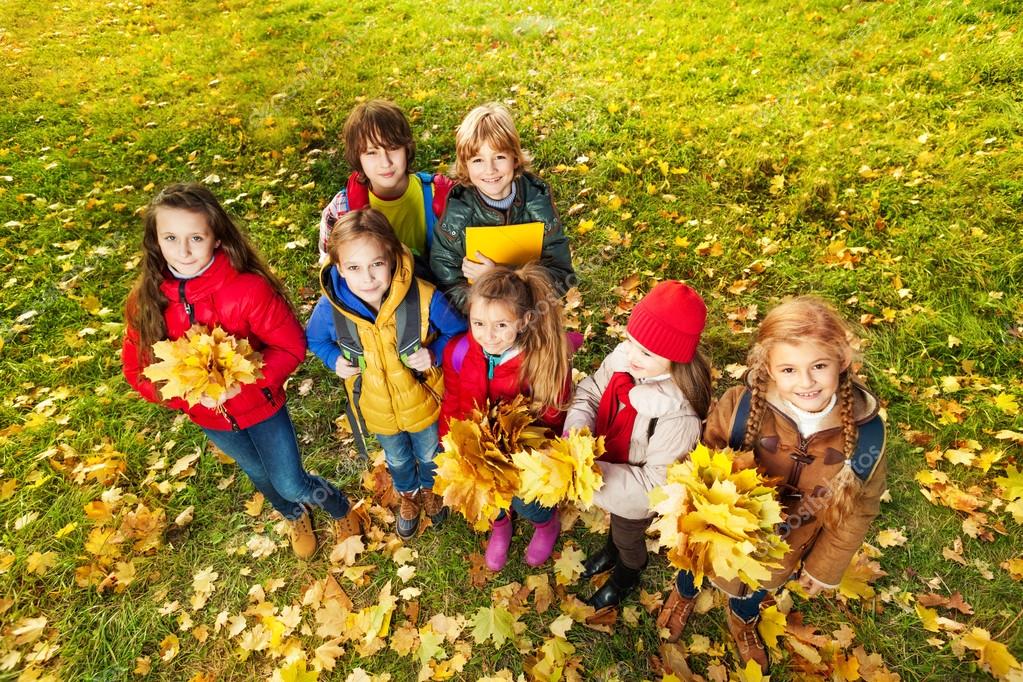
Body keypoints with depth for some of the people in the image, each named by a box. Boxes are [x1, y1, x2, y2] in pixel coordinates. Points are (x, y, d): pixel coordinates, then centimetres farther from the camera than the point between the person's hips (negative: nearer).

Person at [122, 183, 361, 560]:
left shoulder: (248, 289, -29)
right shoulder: (146, 300, -16)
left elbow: (290, 346, -21)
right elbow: (137, 367, -5)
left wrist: (245, 382, -33)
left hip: (261, 405, -4)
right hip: (209, 417, 4)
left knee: (291, 484, 8)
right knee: (261, 477, 27)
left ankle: (341, 510, 42)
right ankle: (295, 516, 59)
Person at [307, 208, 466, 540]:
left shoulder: (424, 298, -33)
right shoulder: (330, 307, -28)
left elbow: (457, 332, -14)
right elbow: (314, 339, -3)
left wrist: (435, 353, -30)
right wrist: (335, 360, -20)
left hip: (423, 401, -1)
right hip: (378, 410, 1)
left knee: (429, 454, 30)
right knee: (397, 459, 32)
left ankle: (430, 486, 67)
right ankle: (408, 493, 67)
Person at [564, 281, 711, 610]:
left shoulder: (679, 414, -41)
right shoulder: (622, 358, -27)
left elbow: (656, 482, -32)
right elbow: (589, 393, -12)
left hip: (638, 497, -4)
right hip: (609, 472, 5)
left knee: (628, 539, 30)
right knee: (615, 523, 37)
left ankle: (625, 576, 64)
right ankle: (611, 550, 71)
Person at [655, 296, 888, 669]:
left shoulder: (866, 431, -27)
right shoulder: (739, 407, -35)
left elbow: (857, 511, -9)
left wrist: (825, 567, 0)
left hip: (783, 550, 2)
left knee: (758, 586, 34)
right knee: (697, 566, 31)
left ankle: (743, 621, 70)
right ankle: (684, 594, 68)